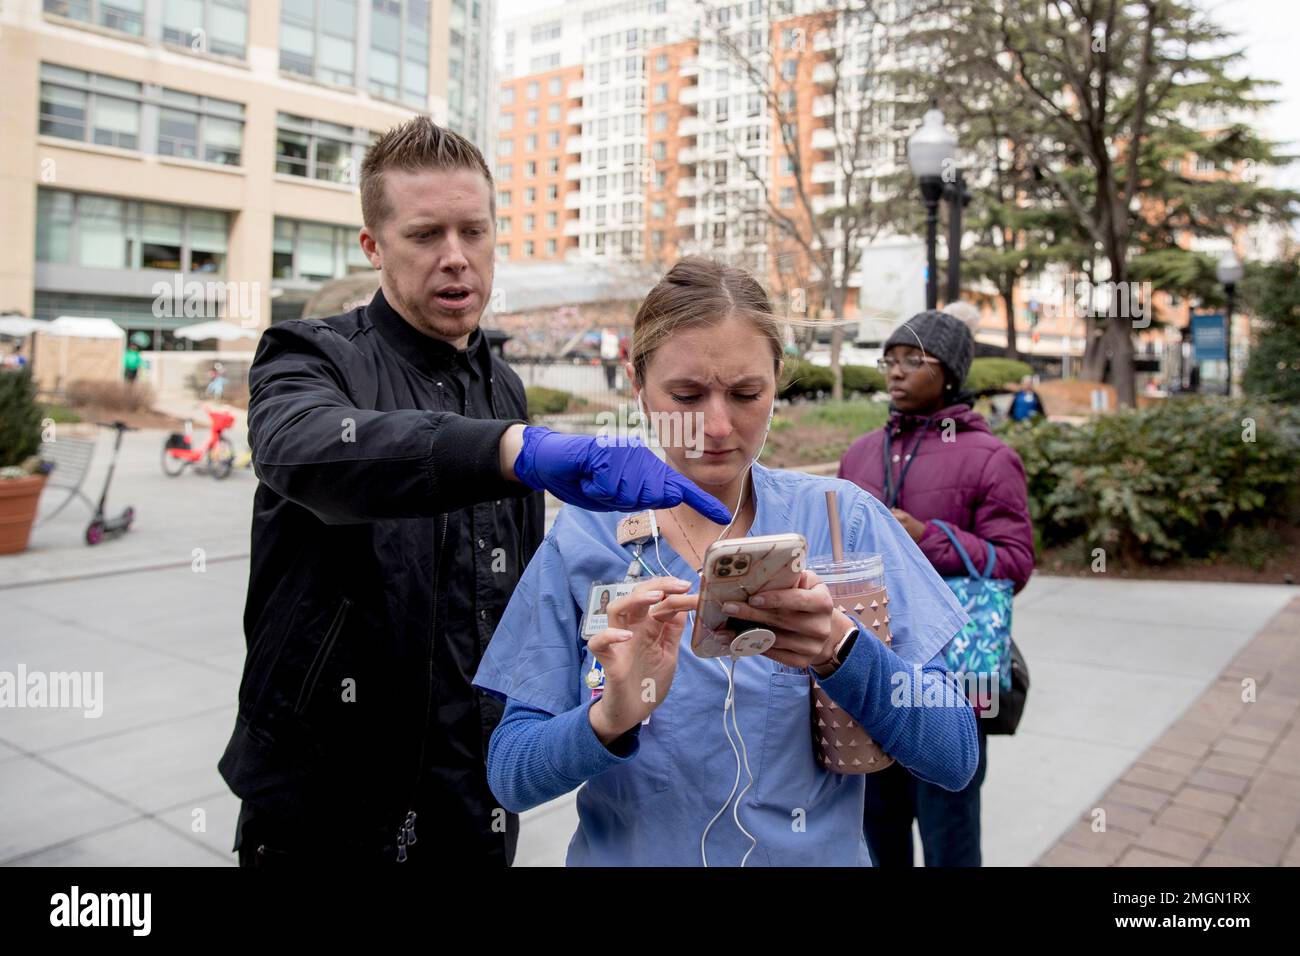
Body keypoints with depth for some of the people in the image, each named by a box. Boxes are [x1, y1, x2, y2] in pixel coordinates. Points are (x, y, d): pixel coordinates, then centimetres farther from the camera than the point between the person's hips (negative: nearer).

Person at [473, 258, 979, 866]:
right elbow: (509, 778, -9)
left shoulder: (843, 518, -9)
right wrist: (610, 717, -27)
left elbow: (955, 759, -11)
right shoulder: (583, 537, -8)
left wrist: (839, 650, -28)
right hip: (629, 854, 0)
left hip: (817, 853, 1)